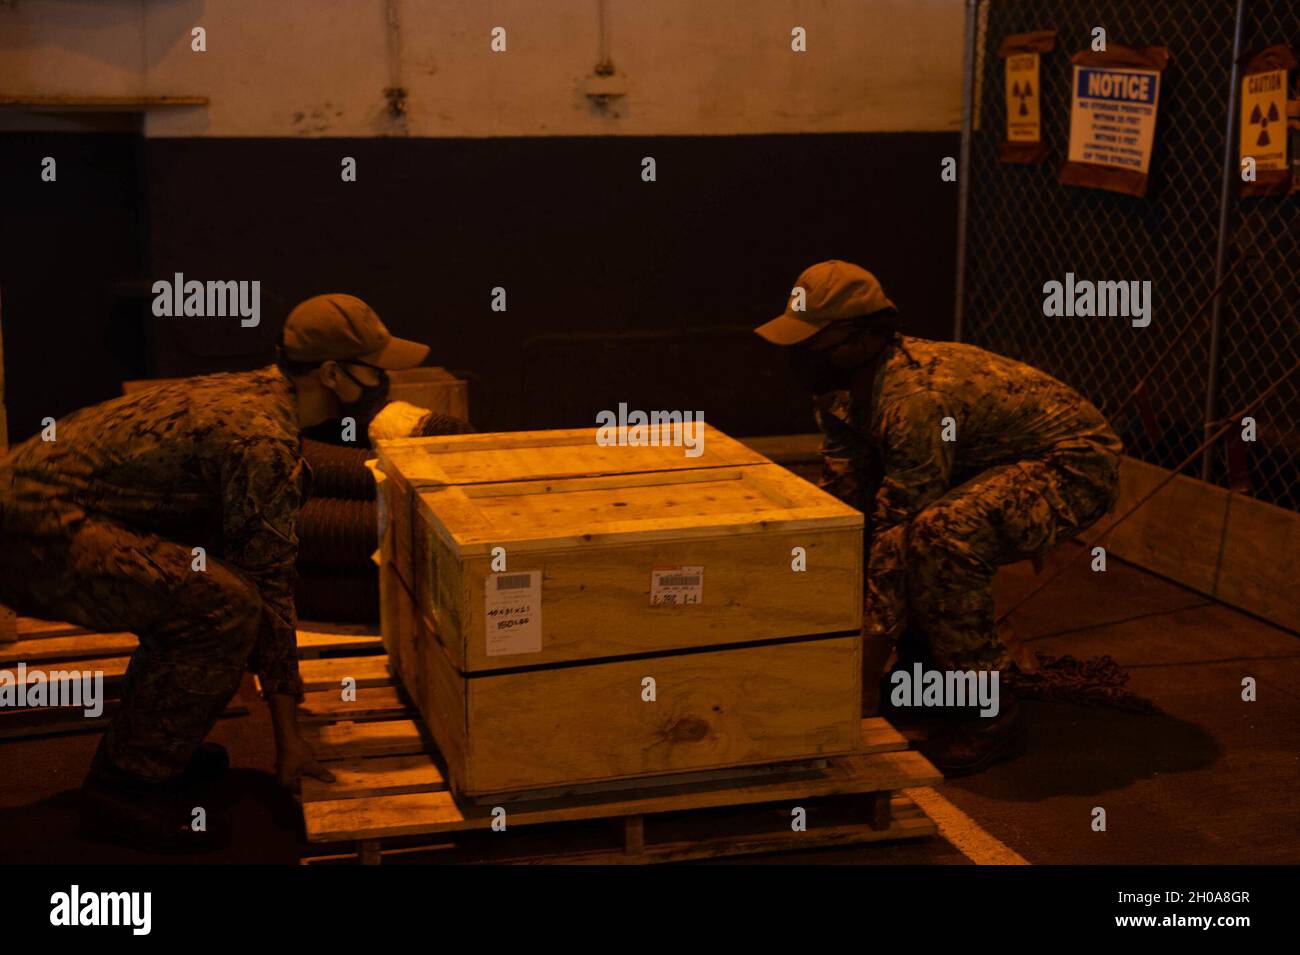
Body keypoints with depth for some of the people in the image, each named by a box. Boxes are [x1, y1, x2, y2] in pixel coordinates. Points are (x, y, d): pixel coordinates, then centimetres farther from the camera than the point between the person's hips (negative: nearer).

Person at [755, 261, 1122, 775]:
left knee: (942, 533, -36)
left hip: (1075, 467, -10)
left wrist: (867, 651, -26)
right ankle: (926, 665, 17)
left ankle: (990, 714, -19)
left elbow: (898, 537, -31)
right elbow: (842, 500, 1)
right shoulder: (841, 390, -4)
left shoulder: (915, 400, -33)